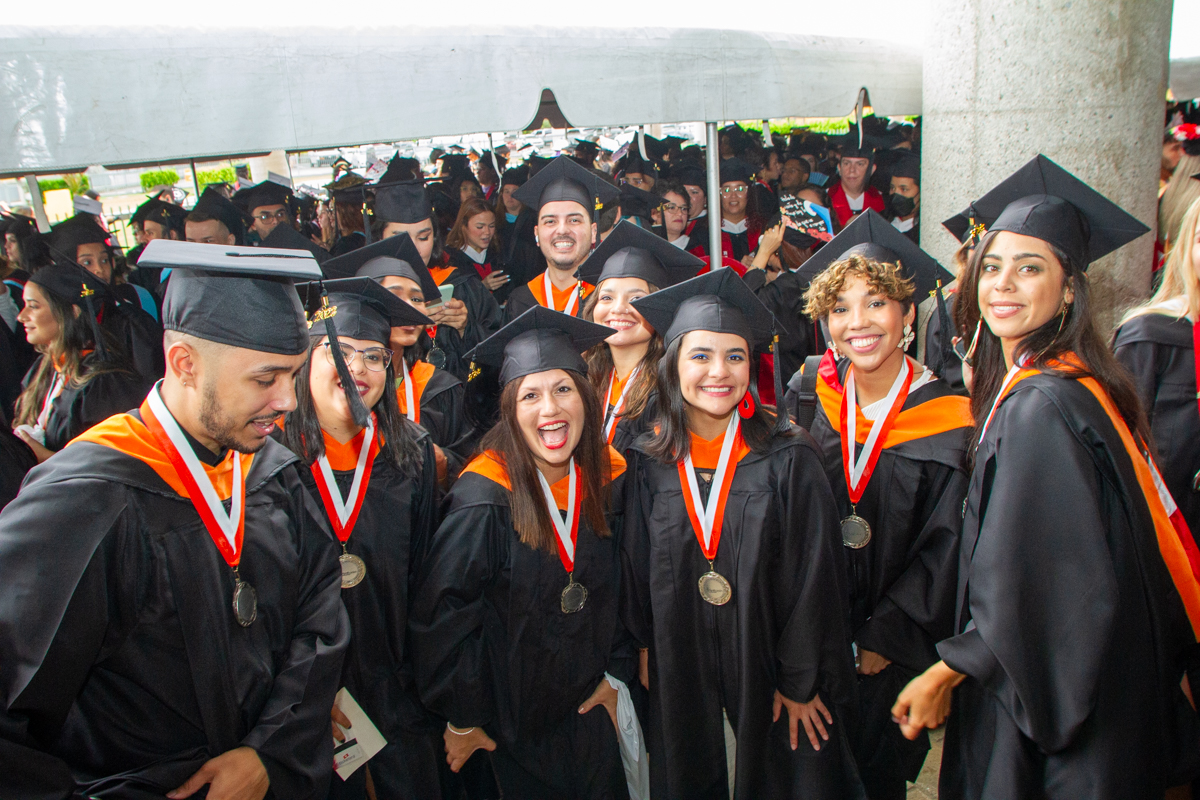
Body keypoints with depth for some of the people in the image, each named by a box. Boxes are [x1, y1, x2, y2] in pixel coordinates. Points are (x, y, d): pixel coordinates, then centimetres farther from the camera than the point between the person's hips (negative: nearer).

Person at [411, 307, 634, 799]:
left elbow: (624, 590, 5)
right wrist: (461, 718, -11)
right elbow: (441, 617, -17)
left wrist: (613, 677, 4)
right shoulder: (484, 501, -24)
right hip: (512, 722, -4)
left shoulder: (606, 478, -8)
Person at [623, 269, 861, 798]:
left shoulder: (788, 460, -11)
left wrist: (800, 680, -9)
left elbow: (814, 577, -10)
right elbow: (635, 572, 3)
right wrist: (647, 654, 5)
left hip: (771, 672, -2)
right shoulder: (647, 466, -5)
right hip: (682, 679, 2)